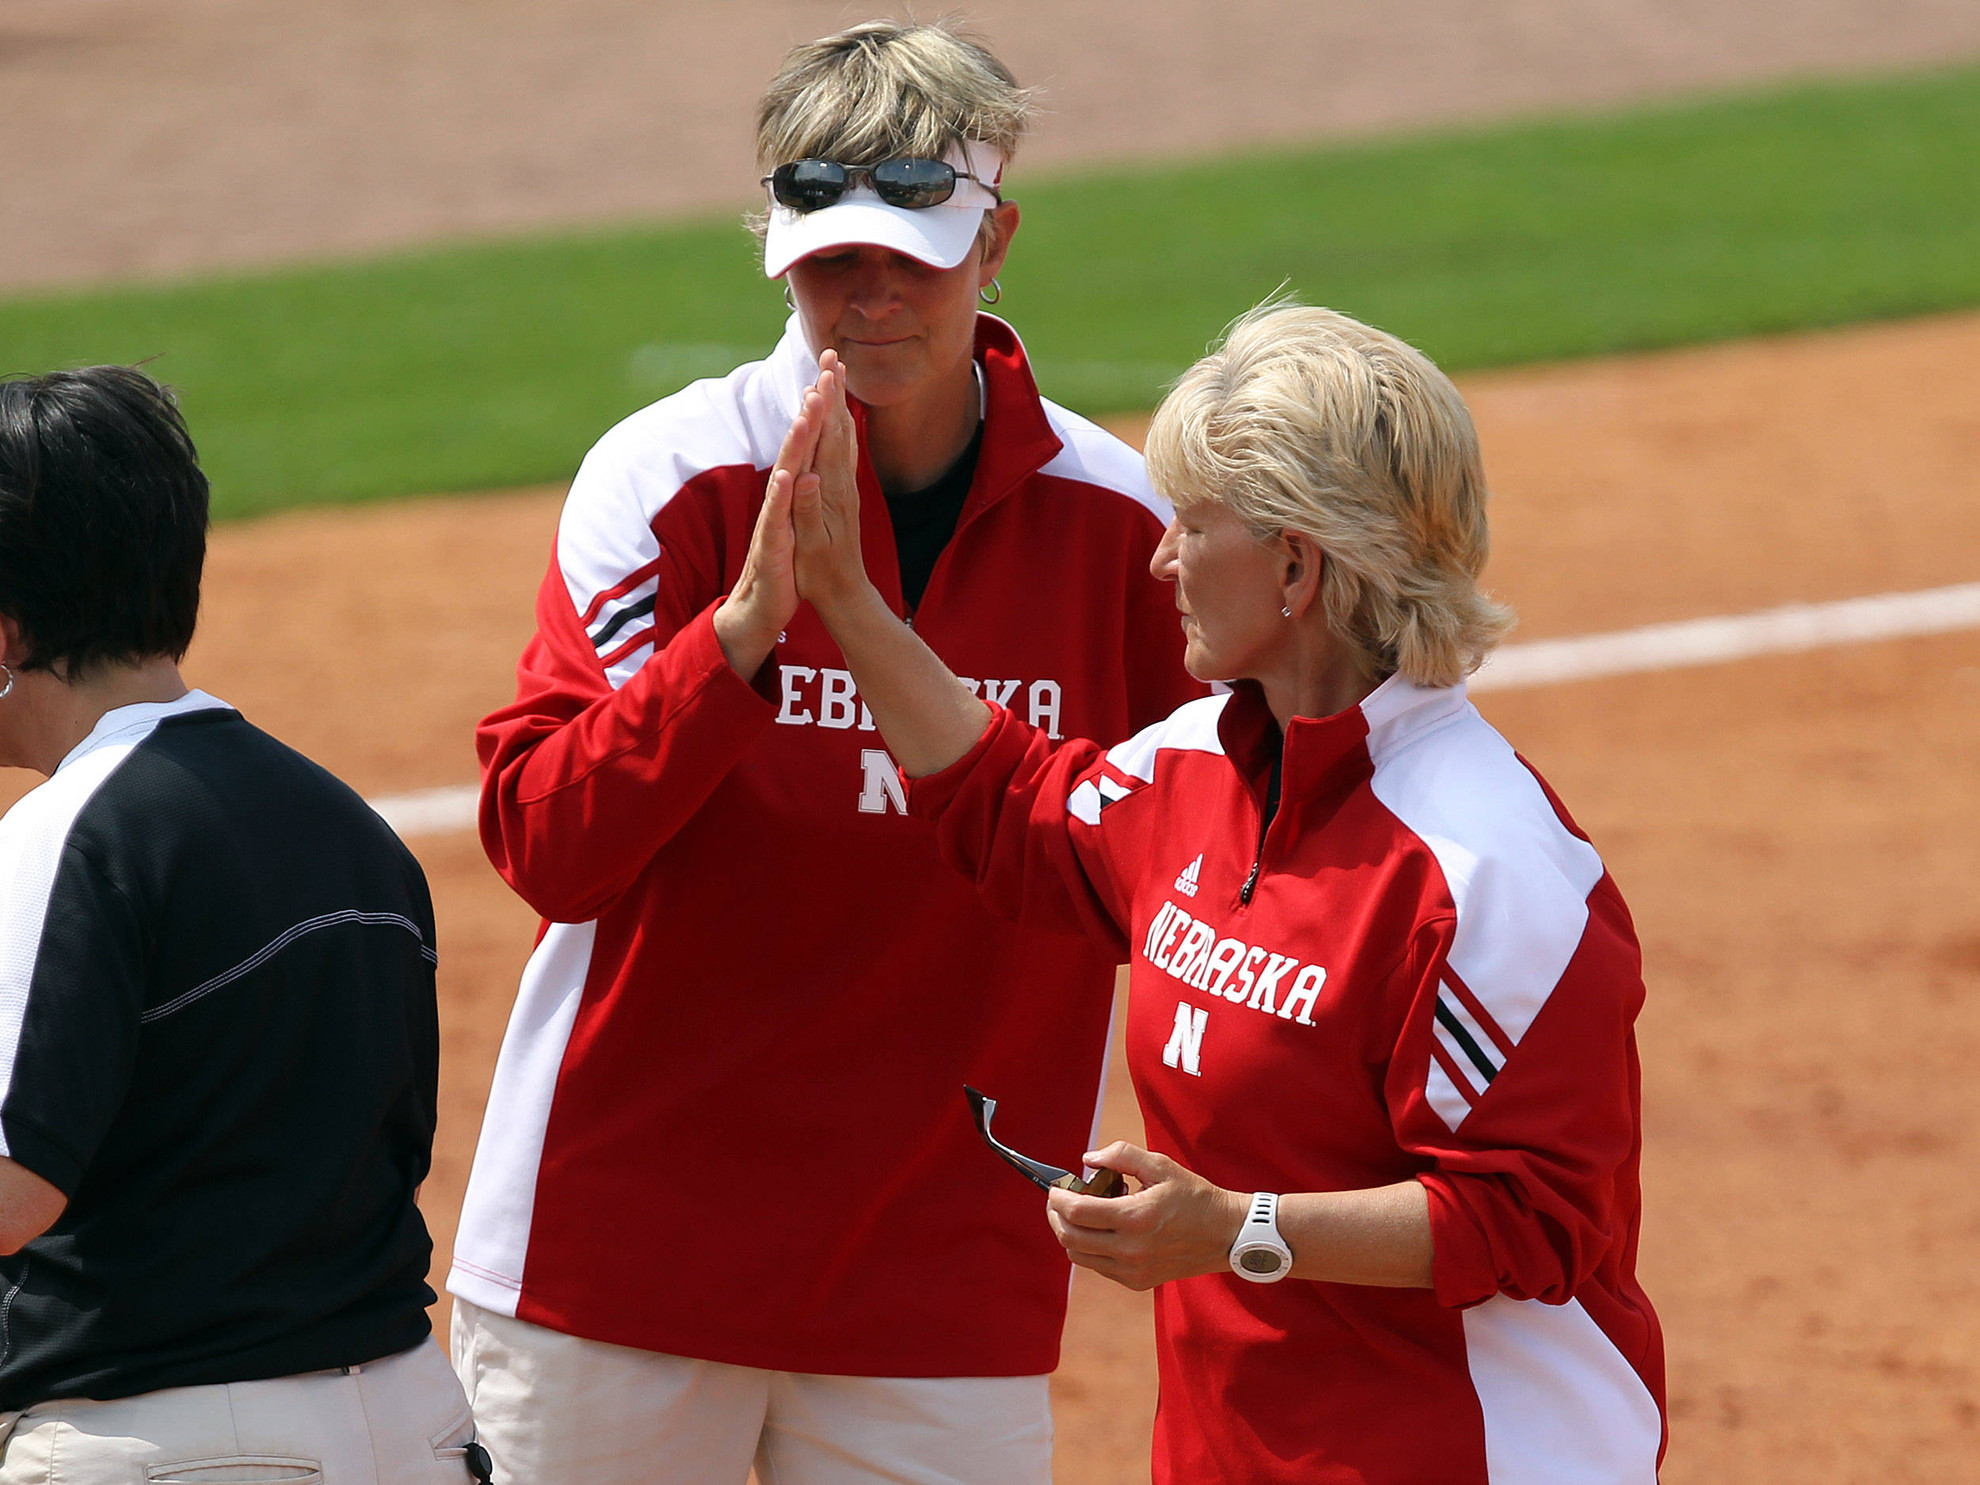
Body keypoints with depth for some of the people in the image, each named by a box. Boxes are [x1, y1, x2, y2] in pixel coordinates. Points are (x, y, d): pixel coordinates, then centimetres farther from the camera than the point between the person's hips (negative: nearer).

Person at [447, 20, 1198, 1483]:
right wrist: (747, 623, -25)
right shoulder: (667, 478, -6)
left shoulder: (1115, 514, 0)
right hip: (625, 1237, -1)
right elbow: (543, 845, -14)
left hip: (952, 1271, 1)